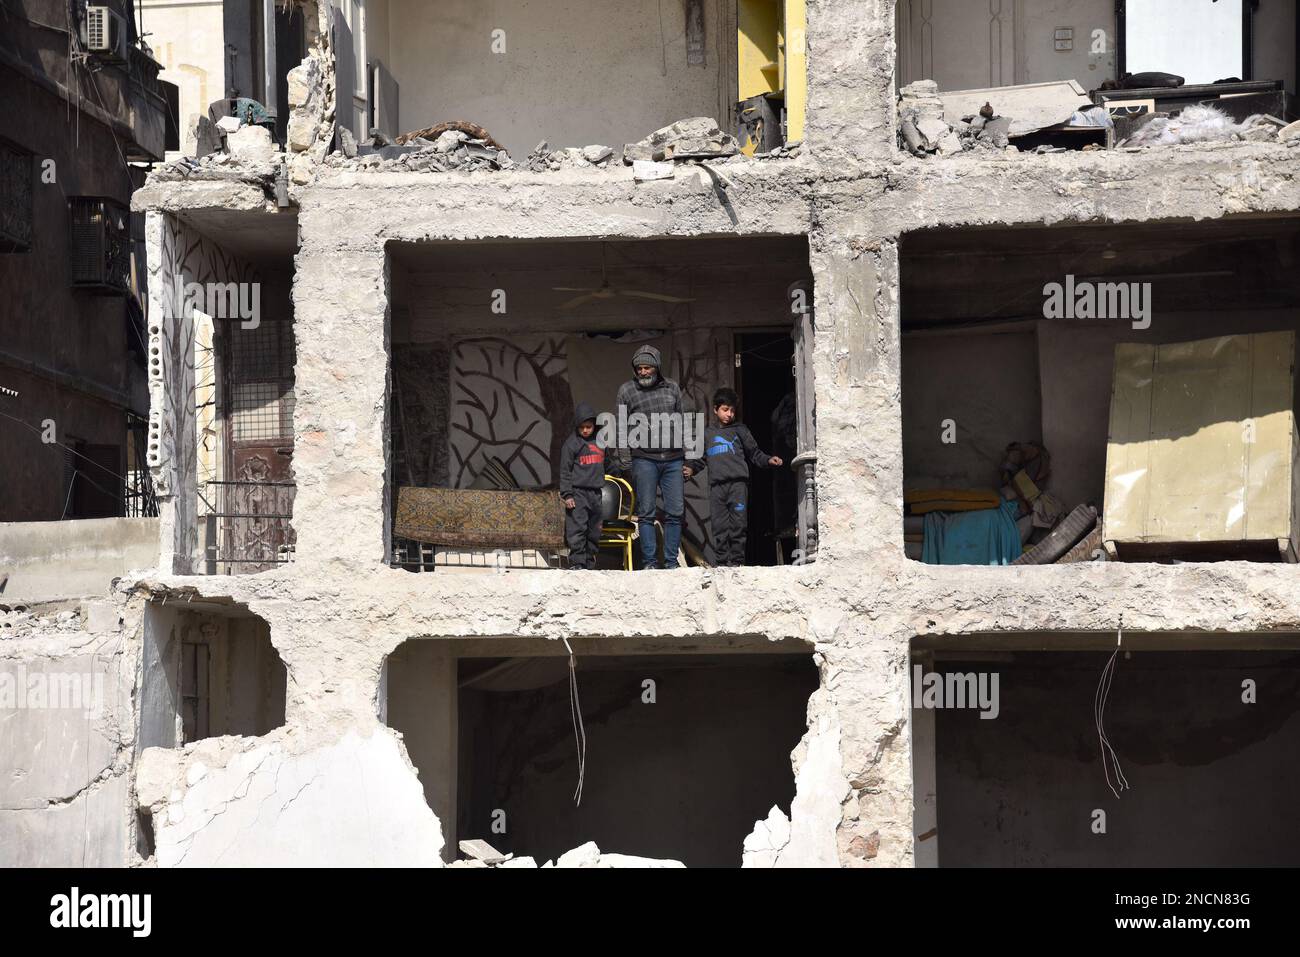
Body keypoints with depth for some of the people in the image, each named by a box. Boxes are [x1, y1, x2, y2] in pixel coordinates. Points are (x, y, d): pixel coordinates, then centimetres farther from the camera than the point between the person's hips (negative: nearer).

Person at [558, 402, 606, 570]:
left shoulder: (600, 441, 13)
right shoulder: (571, 443, -2)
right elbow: (565, 471, -4)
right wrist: (567, 494, -10)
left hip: (596, 492, 6)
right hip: (578, 492, -5)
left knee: (594, 531, 7)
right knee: (577, 529, -10)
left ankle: (590, 562, 14)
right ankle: (577, 563, -10)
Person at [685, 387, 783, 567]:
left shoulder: (740, 430, 15)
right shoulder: (708, 435, 23)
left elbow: (754, 453, 13)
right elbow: (701, 459, 24)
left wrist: (769, 460, -4)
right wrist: (691, 469, 6)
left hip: (738, 483, -2)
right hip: (716, 485, 2)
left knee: (738, 525, -7)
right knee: (719, 526, -3)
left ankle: (737, 561, -4)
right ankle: (722, 562, -1)